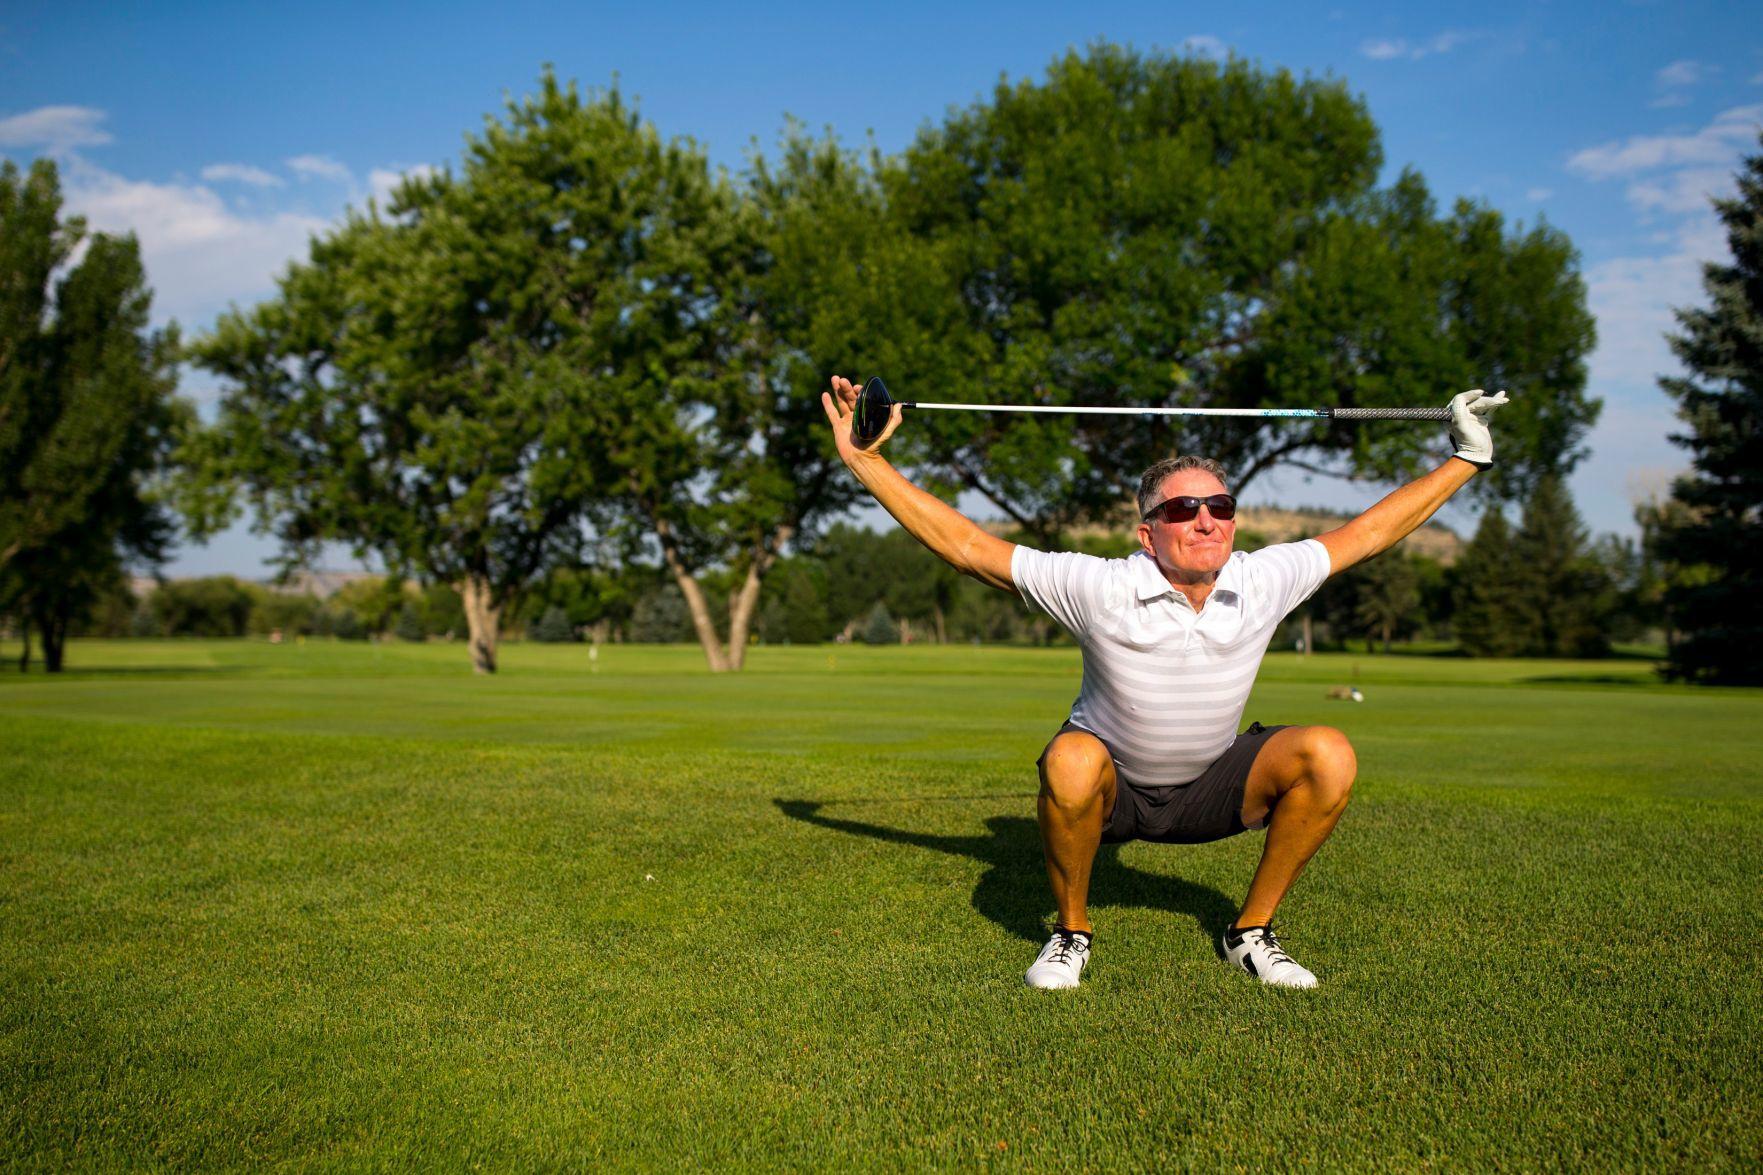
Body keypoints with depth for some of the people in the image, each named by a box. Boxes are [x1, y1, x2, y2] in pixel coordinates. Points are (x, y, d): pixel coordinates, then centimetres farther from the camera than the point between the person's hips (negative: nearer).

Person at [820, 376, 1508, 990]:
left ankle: (1251, 932, -1)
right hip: (1110, 787, -3)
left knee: (1329, 756, -21)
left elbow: (1367, 533, 0)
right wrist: (862, 459, -28)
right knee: (1071, 760, -38)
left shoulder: (1263, 582, -14)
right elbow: (965, 545, -24)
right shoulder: (1101, 590, -24)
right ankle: (1071, 931, -9)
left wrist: (1465, 460, 6)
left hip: (1211, 786, 3)